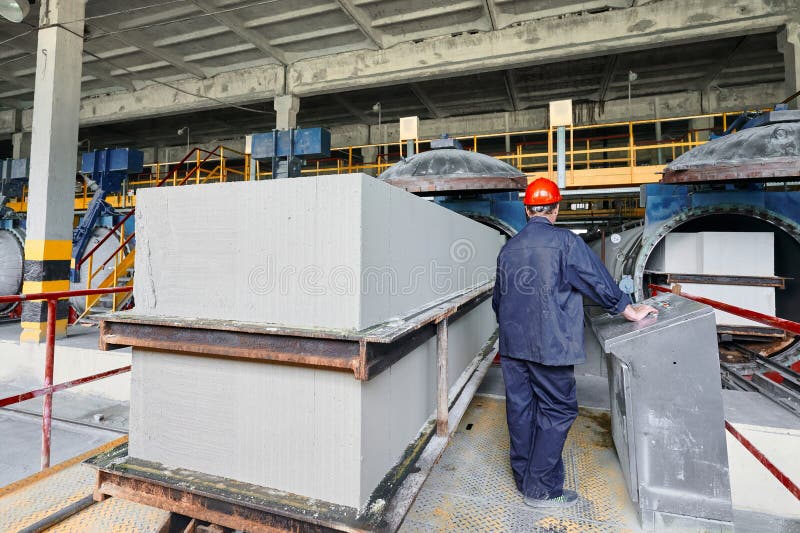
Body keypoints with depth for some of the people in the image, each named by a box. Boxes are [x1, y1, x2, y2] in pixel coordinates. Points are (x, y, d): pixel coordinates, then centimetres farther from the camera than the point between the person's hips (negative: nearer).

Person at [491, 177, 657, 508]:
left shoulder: (509, 247, 10)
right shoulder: (564, 241, -8)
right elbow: (597, 280, -4)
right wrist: (631, 311, 11)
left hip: (512, 343, 6)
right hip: (549, 344, -6)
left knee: (521, 408, 13)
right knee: (557, 410, 5)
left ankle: (523, 478, 26)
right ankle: (541, 489, 11)